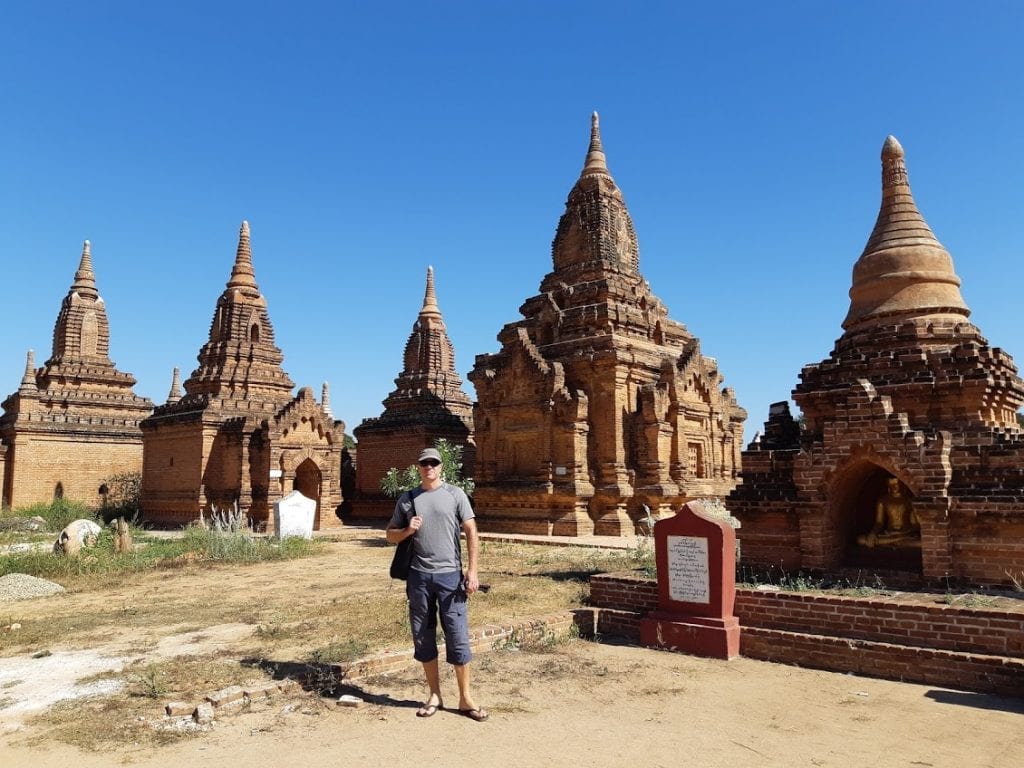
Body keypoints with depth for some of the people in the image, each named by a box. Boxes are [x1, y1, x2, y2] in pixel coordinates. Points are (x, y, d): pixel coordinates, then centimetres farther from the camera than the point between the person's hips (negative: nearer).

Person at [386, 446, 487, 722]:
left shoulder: (455, 494, 2)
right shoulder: (407, 498, 9)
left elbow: (471, 532, -1)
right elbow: (390, 535, 15)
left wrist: (472, 571, -8)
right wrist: (408, 530, -8)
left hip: (450, 575, -3)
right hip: (419, 576, 3)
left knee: (458, 638, -1)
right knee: (423, 638, 9)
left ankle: (465, 698, 12)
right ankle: (434, 695, 23)